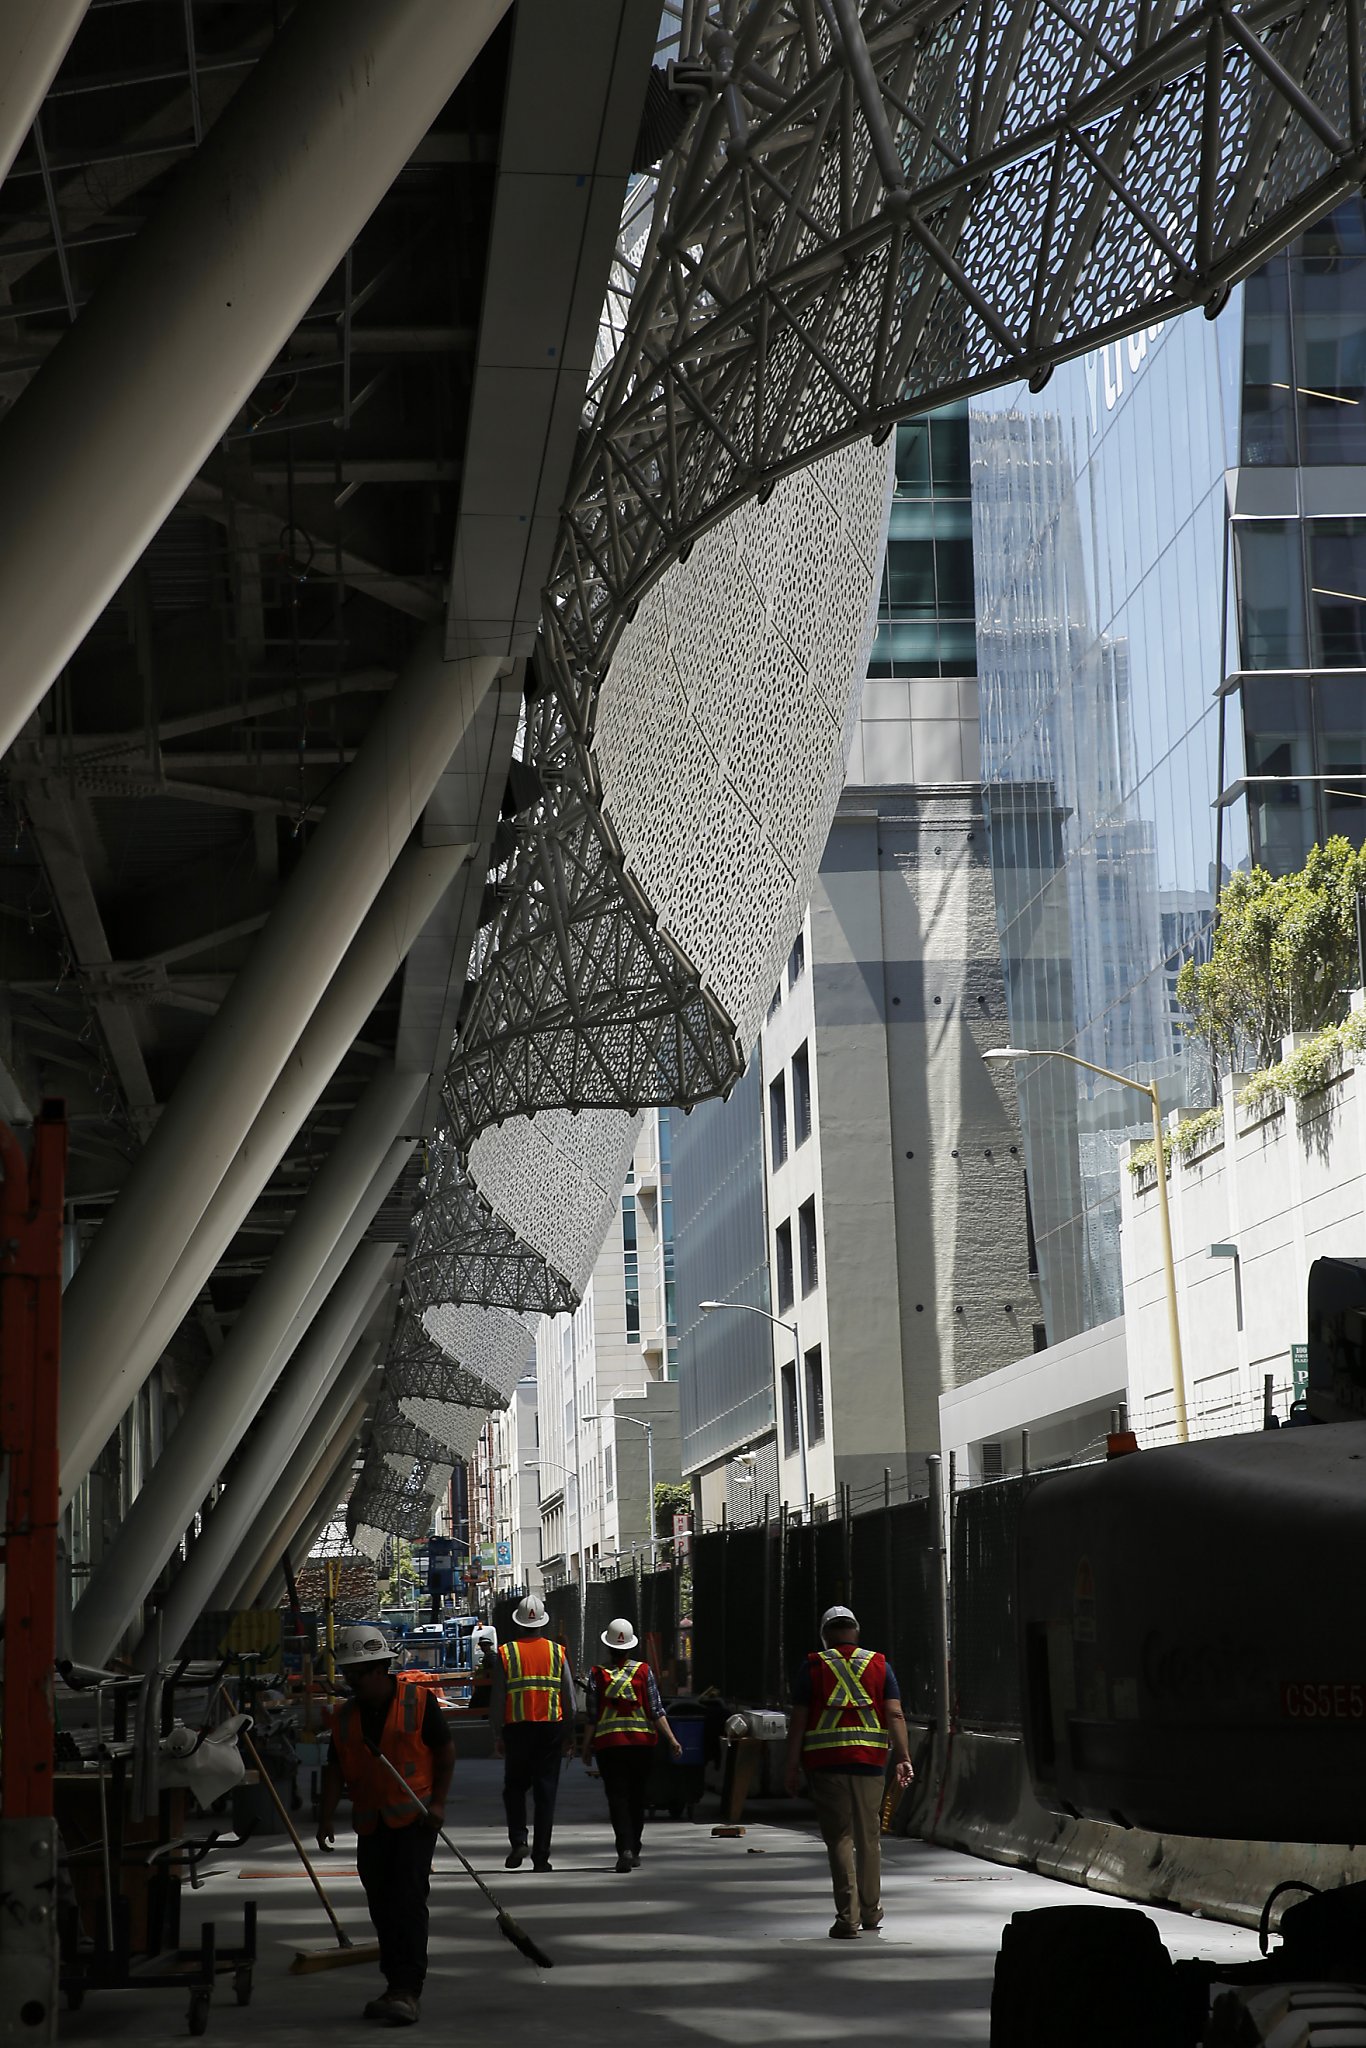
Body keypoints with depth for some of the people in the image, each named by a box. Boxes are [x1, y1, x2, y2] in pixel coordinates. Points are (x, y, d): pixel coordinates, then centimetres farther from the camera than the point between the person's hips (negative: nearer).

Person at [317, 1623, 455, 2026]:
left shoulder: (418, 1701, -7)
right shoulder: (344, 1716, 7)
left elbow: (445, 1751, -2)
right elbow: (335, 1770, 9)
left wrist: (438, 1801, -10)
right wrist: (326, 1817, -1)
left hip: (415, 1819, -5)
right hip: (371, 1824, 5)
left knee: (408, 1899, -13)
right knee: (381, 1906, 9)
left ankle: (406, 1990, -16)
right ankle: (397, 1988, 19)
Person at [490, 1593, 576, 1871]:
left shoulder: (506, 1653, -1)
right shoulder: (557, 1652, 4)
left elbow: (497, 1699, -2)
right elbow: (570, 1698, 5)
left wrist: (497, 1736, 4)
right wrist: (569, 1735, 13)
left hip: (517, 1727, -1)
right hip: (551, 1727, 1)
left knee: (514, 1787, 14)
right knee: (546, 1791, 5)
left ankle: (518, 1840, -4)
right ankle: (541, 1856, 4)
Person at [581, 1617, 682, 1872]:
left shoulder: (597, 1674, -2)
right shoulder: (643, 1671, 0)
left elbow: (591, 1716, -3)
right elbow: (656, 1710, -4)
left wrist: (586, 1747, 5)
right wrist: (671, 1739, -3)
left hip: (608, 1743, -2)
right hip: (642, 1741, 2)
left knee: (617, 1798, -4)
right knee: (637, 1797, 15)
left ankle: (625, 1849, -21)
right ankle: (634, 1851, 22)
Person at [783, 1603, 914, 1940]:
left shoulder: (813, 1667, 3)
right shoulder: (879, 1665, 9)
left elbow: (798, 1722, -1)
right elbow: (895, 1715, -1)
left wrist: (792, 1768, 1)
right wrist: (904, 1758, -3)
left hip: (825, 1761, -2)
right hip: (870, 1759, 2)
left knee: (839, 1838, -1)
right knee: (869, 1837, 13)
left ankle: (848, 1918, -7)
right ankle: (871, 1914, 23)